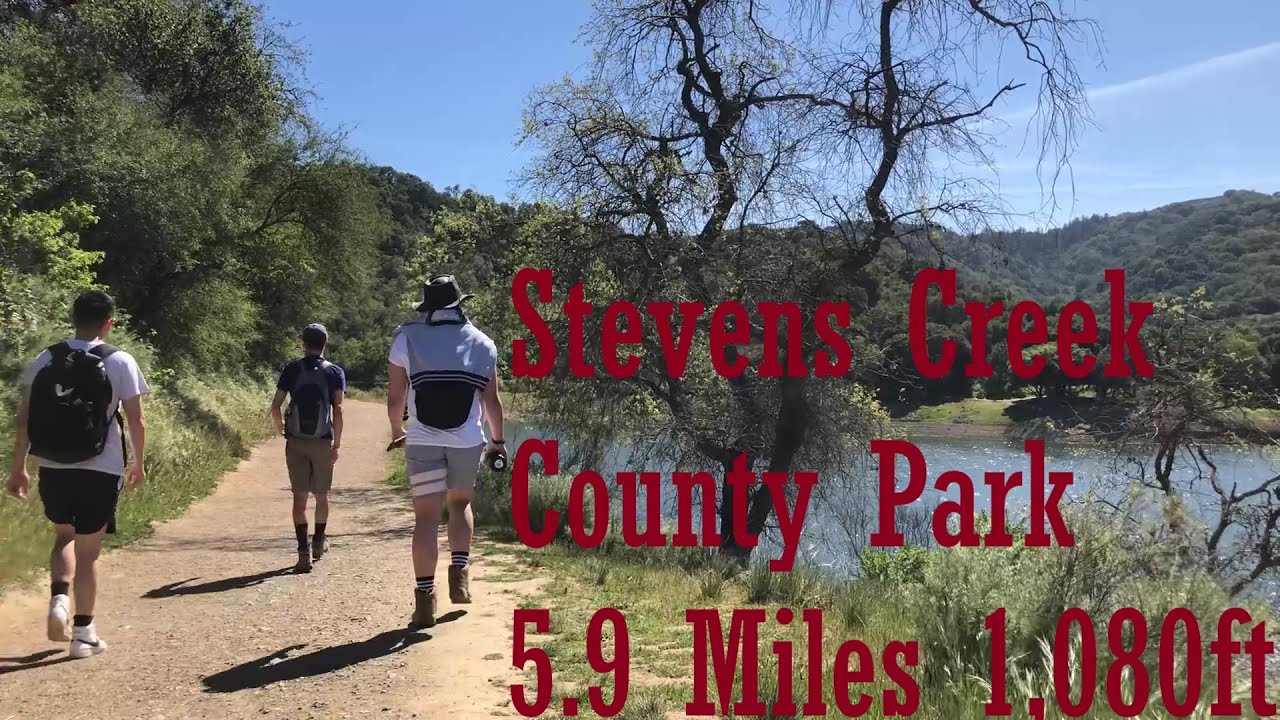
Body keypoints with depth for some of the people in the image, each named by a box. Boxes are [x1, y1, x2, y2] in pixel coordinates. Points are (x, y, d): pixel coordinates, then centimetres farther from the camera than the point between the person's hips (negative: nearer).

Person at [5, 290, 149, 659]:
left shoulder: (44, 360, 3)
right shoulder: (120, 362, -6)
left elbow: (24, 421, 4)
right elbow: (135, 421, -4)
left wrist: (18, 468, 12)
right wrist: (138, 463, 10)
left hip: (53, 469, 3)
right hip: (100, 471, -3)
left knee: (65, 536, 25)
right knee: (88, 550, 7)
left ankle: (59, 597, 1)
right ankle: (84, 633, 13)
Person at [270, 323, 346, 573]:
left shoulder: (291, 369, 2)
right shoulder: (334, 372, -1)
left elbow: (275, 407, -1)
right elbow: (338, 410, -10)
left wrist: (280, 428, 17)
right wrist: (337, 443, -6)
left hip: (295, 441, 0)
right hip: (323, 441, 0)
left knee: (299, 496, 1)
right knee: (321, 495, 16)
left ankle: (304, 551, -6)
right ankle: (319, 542, 32)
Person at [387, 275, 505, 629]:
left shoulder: (407, 338, 3)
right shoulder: (482, 343, 7)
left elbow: (395, 397, 3)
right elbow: (492, 400, 5)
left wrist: (397, 433, 20)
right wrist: (498, 440, 18)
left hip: (422, 441, -1)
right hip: (467, 441, 1)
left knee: (426, 517, 1)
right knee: (460, 504, 22)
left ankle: (425, 600, -1)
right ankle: (460, 571, 5)